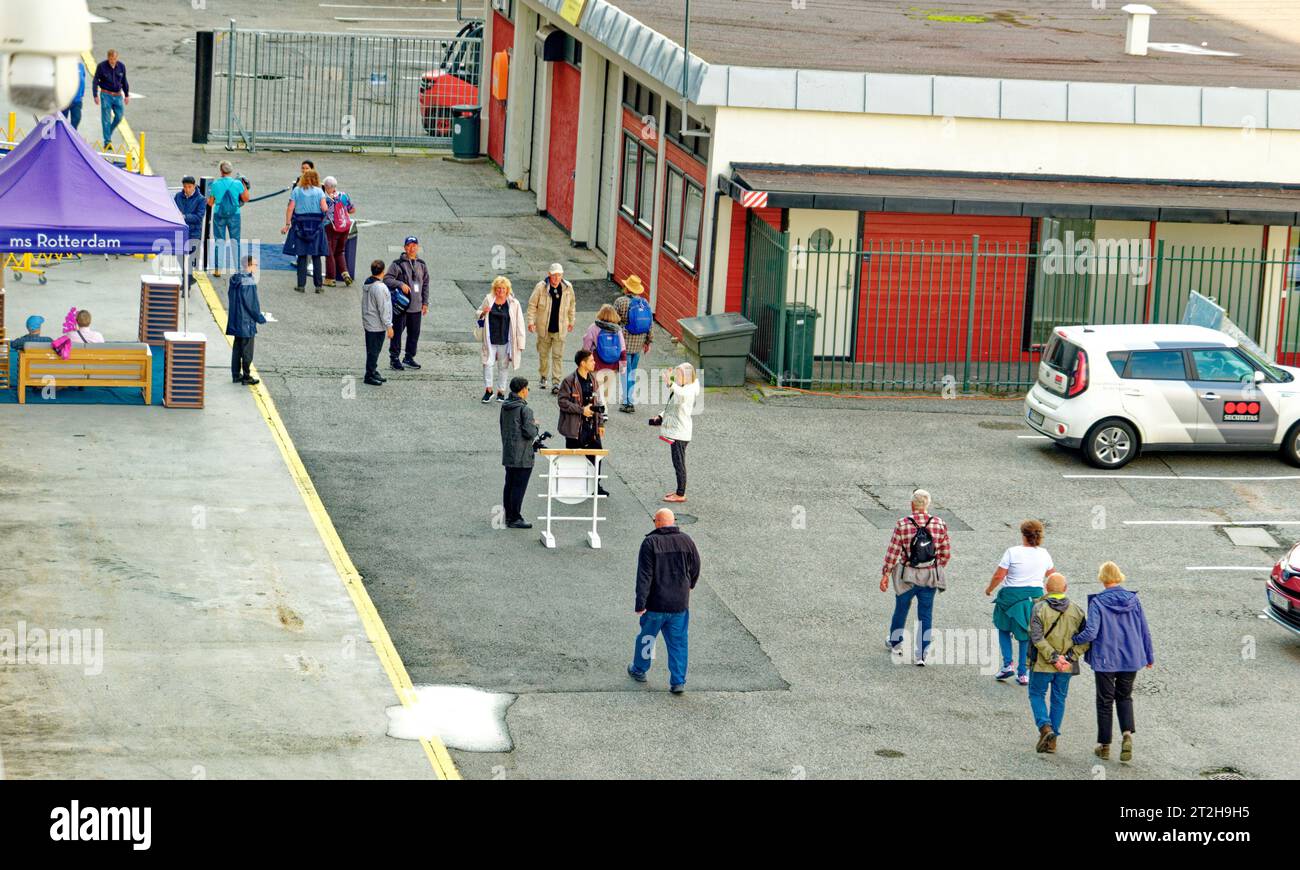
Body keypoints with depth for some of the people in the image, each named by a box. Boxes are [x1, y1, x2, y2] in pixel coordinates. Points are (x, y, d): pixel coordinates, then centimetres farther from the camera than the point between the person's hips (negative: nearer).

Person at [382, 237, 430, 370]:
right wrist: (400, 284, -25)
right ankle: (394, 358, 10)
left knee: (414, 333, 10)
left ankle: (409, 358, 21)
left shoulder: (422, 265, 10)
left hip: (416, 307, 5)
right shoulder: (397, 264, -7)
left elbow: (425, 285, 16)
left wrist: (425, 303, 12)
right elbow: (387, 278, -11)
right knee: (397, 332, 1)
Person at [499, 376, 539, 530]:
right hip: (522, 456, -8)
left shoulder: (505, 407, 7)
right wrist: (535, 426, 2)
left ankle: (509, 516, 22)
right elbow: (529, 433, -19)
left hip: (508, 453, 8)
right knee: (519, 486, -2)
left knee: (509, 485, 15)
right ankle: (515, 518, 0)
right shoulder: (525, 409, -17)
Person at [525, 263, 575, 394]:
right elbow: (532, 305, -2)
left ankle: (556, 383, -2)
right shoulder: (541, 287, -10)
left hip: (560, 329, 0)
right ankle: (543, 377, 33)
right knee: (543, 354, 13)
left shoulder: (568, 288, -3)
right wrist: (531, 321, -9)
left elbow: (572, 305, 13)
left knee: (558, 356, -3)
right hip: (544, 328, 0)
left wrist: (571, 322, 18)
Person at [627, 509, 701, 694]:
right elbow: (695, 569, 9)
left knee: (646, 637, 18)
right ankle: (678, 682, 7)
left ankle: (639, 670, 35)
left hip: (655, 603, -2)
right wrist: (689, 586, 30)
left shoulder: (650, 543, -13)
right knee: (678, 643, 9)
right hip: (680, 603, 2)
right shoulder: (686, 541, -2)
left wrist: (640, 604, -13)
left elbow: (644, 576, -15)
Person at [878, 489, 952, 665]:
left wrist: (885, 575, -1)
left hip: (907, 577, -1)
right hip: (930, 578, 1)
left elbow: (892, 552, -10)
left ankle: (895, 642, 41)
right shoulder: (940, 525, -7)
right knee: (925, 615, 8)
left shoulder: (902, 525, -14)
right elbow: (946, 553, 1)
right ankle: (921, 655, 7)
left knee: (901, 609, 21)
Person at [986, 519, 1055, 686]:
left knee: (1004, 628, 19)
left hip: (1012, 596, -3)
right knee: (1027, 634, 13)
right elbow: (1052, 573, 19)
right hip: (1035, 595, 3)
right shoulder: (1044, 554, 0)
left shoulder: (1012, 552, -14)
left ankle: (1007, 664, 7)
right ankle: (1023, 673, 14)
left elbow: (999, 575, -12)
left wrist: (989, 588, 6)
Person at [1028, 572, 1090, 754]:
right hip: (1066, 665, 3)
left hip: (1042, 664, -3)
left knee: (1037, 695, 13)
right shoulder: (1076, 610, 0)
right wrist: (1070, 657, -10)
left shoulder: (1038, 608, -9)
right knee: (1059, 699, 13)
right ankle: (1052, 740, 14)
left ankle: (1045, 727, -9)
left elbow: (1037, 638, -17)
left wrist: (1053, 658, -16)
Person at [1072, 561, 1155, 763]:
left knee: (1105, 701, 10)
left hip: (1105, 660, -3)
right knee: (1124, 697, 19)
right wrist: (1149, 656, 15)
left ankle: (1104, 746, 16)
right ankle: (1127, 734, -4)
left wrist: (1074, 640, -1)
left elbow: (1091, 632, -21)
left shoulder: (1097, 602, -13)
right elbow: (1145, 631, 3)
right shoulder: (1133, 600, -2)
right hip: (1131, 659, 3)